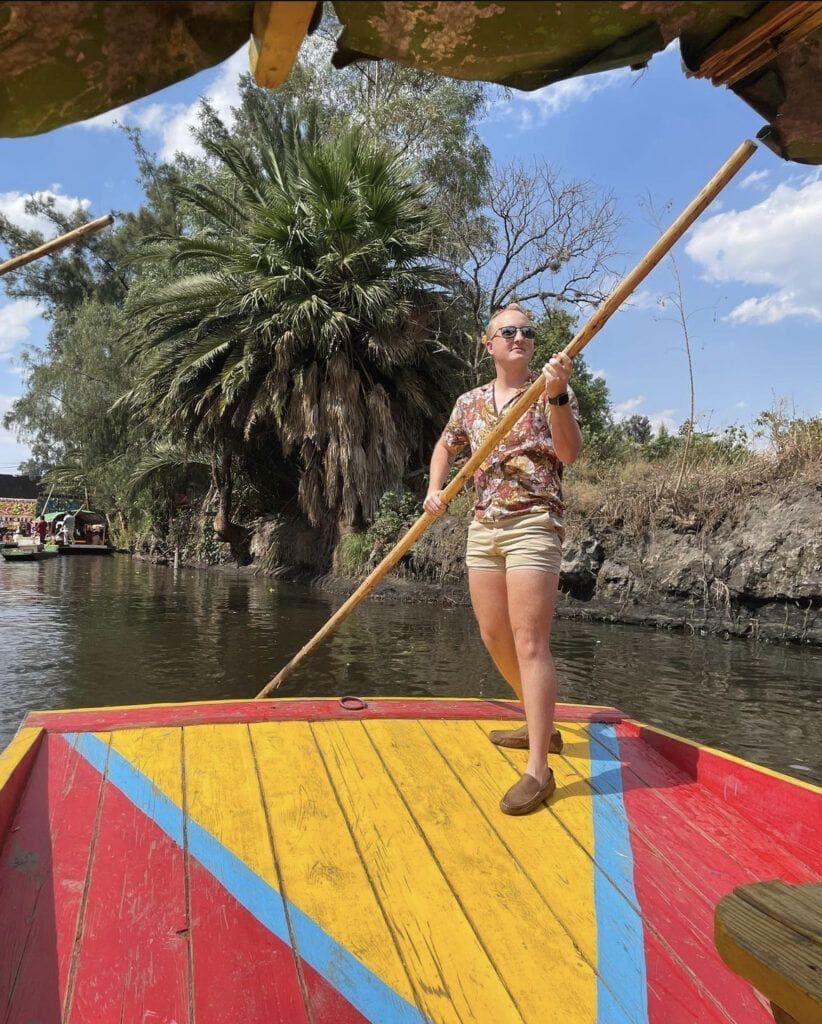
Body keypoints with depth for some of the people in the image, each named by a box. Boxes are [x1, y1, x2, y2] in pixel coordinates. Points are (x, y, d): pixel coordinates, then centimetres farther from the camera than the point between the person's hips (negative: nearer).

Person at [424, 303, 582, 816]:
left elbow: (570, 454, -13)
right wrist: (435, 489, 10)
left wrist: (557, 396, -26)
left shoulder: (551, 390, 0)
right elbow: (445, 447, 28)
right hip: (484, 527, 6)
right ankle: (540, 725, 33)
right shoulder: (470, 402, 13)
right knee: (495, 638, 12)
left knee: (530, 643, -11)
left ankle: (539, 768, -5)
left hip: (534, 524, -6)